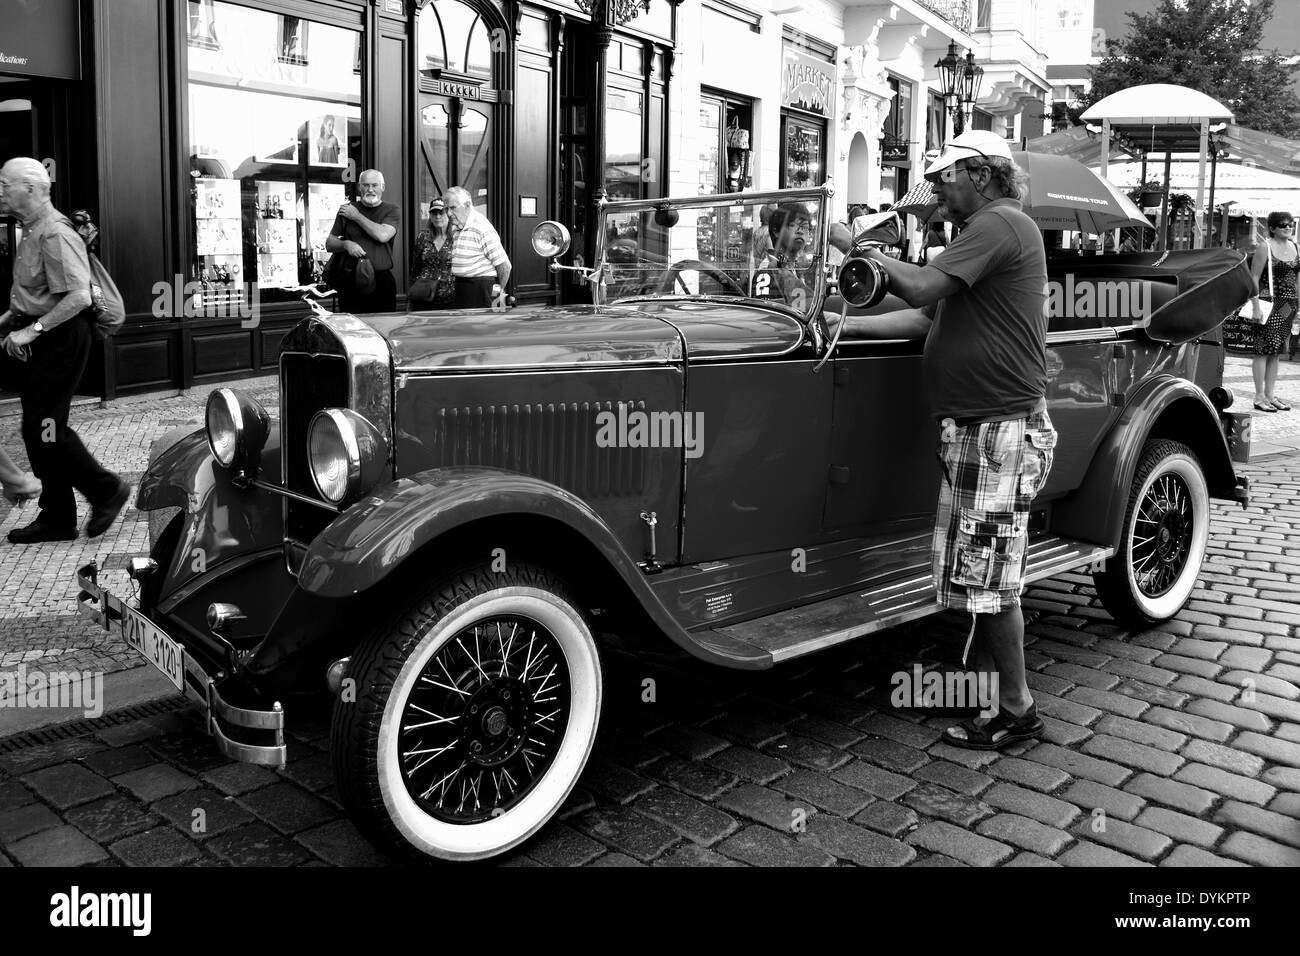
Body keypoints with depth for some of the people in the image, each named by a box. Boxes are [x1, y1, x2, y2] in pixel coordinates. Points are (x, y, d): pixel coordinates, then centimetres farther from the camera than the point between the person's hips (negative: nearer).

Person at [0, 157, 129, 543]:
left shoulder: (55, 235, -17)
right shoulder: (32, 231, 13)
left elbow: (79, 297, -26)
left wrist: (33, 329, -23)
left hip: (60, 340, -10)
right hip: (39, 339, 10)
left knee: (43, 429, -7)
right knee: (38, 429, 11)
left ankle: (106, 489, 9)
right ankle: (56, 519, 18)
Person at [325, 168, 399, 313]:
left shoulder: (392, 211, 6)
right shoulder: (346, 210, 13)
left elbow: (383, 236, -13)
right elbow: (329, 244, 14)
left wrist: (357, 216, -4)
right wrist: (346, 244, -8)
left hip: (382, 282, -1)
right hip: (350, 284, 1)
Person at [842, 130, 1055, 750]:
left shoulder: (999, 223, -11)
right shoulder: (987, 234, 22)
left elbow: (924, 287, -22)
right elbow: (926, 316, 19)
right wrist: (843, 324, 12)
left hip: (1000, 430, -10)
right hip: (974, 428, 10)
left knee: (990, 579, -2)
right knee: (979, 577, 15)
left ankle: (1015, 713, 10)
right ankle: (984, 681, 28)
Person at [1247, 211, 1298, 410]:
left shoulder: (1296, 248, 13)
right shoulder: (1265, 247, -6)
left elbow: (1296, 277, 18)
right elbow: (1254, 278, -9)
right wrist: (1256, 306, -16)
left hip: (1288, 304, 6)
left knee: (1276, 351, 10)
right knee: (1264, 350, -4)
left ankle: (1270, 394, 16)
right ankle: (1259, 397, 0)